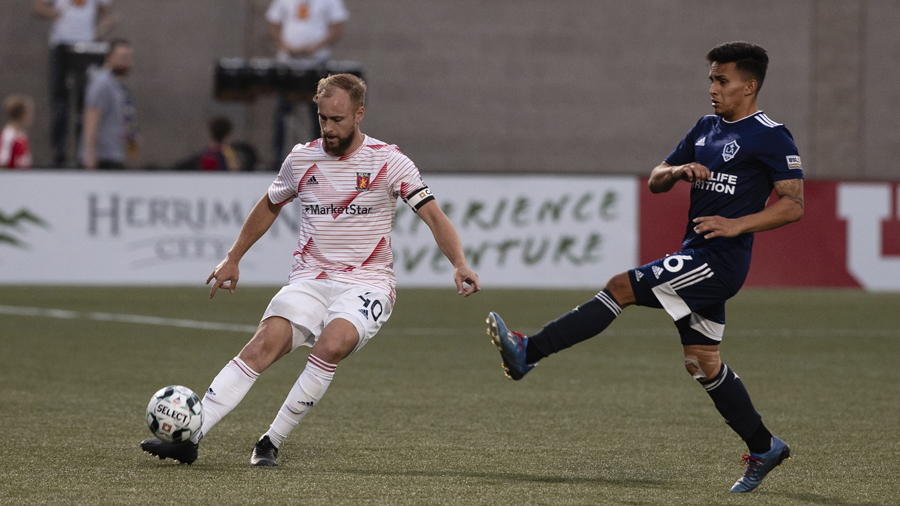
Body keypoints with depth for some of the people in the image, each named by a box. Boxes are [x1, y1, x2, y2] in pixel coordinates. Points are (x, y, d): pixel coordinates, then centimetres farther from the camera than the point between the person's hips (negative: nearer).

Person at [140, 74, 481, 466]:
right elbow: (269, 206, 25)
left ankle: (270, 444, -22)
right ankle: (190, 437, -28)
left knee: (331, 346, -32)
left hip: (367, 284, -3)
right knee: (263, 345, -22)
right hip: (310, 282, 3)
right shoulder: (302, 159, 6)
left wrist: (459, 264, -21)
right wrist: (232, 258, 23)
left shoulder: (389, 162, -4)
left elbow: (434, 216, -5)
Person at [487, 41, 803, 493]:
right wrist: (679, 171, -3)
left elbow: (794, 205, -12)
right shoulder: (706, 128, 17)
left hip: (720, 261, -9)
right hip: (698, 259, 9)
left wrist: (737, 225, -22)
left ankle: (528, 353, -19)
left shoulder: (770, 137, -7)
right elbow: (656, 181, 20)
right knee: (702, 363, 10)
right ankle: (764, 448, 21)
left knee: (621, 287, -17)